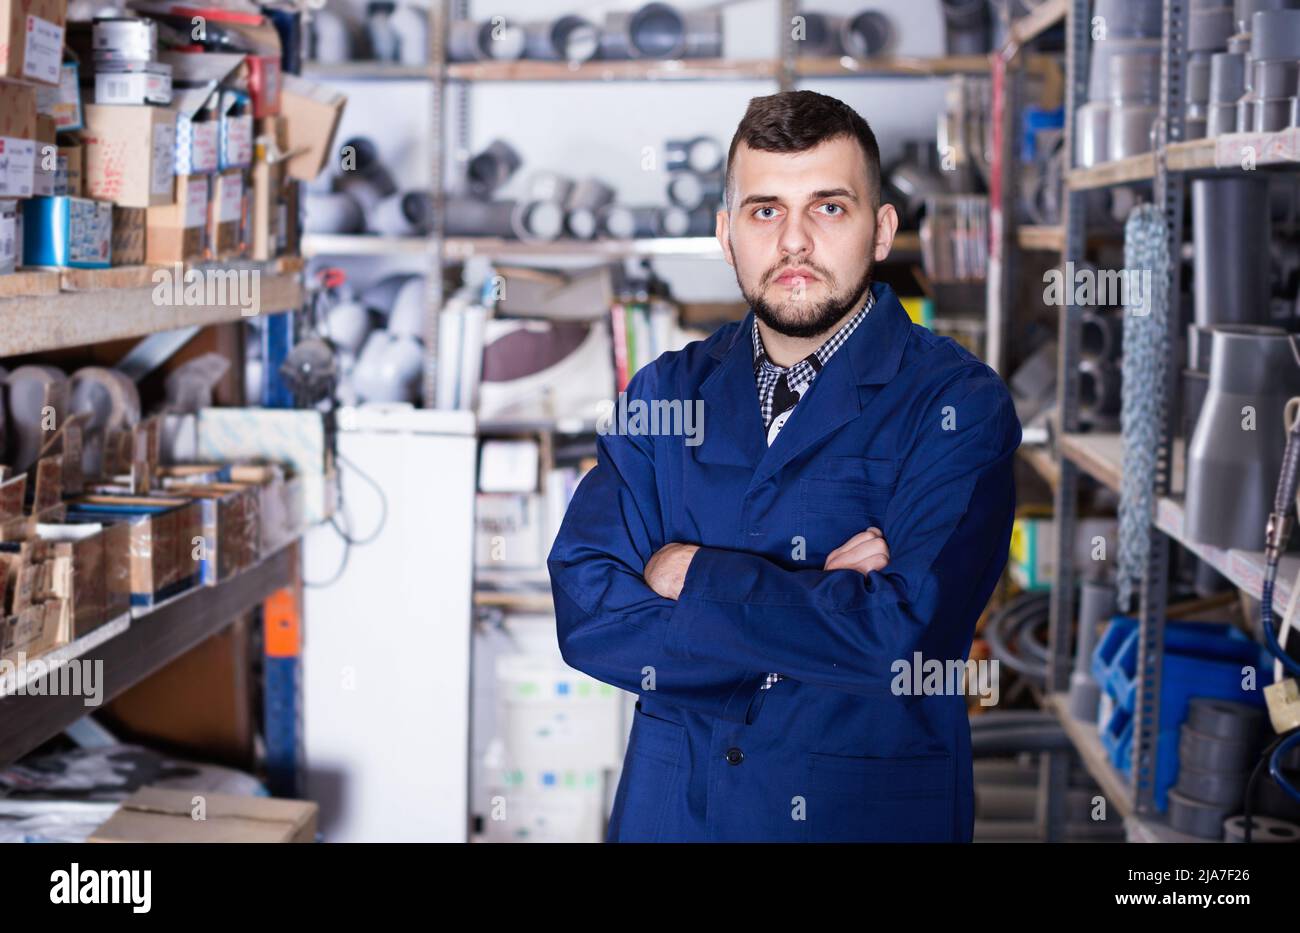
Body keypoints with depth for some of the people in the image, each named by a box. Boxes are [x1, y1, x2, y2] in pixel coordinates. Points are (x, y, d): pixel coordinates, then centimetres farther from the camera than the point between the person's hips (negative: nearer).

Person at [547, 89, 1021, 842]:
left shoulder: (959, 405, -11)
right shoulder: (666, 392, 1)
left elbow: (901, 637, -23)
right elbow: (587, 615, -10)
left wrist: (692, 575, -13)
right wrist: (819, 602, -18)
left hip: (870, 809, -3)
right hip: (672, 806, 3)